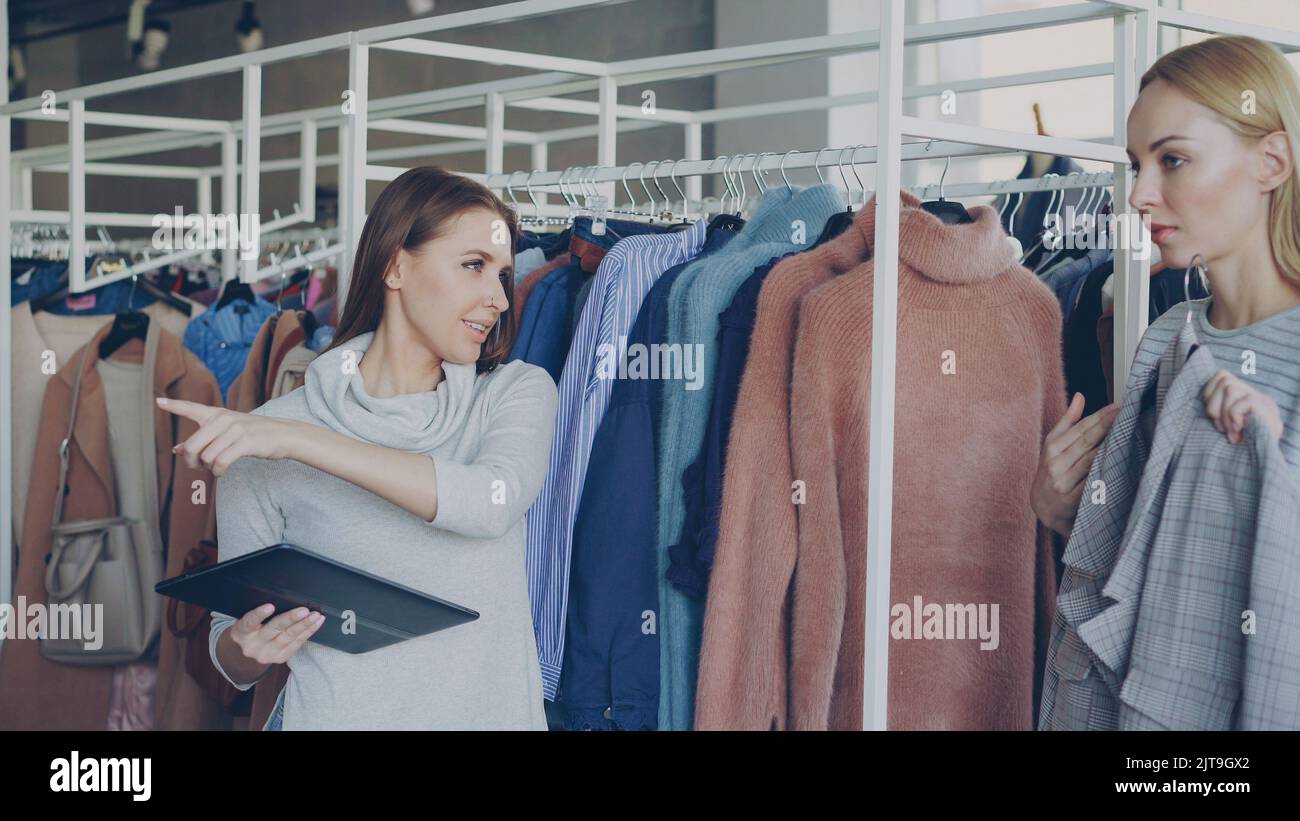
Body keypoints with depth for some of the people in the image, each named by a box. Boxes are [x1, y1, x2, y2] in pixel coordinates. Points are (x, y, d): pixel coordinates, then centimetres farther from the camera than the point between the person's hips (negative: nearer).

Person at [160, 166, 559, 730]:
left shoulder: (519, 392, -3)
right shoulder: (266, 435, -7)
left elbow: (493, 502, -24)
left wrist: (302, 442, -25)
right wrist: (249, 647, -22)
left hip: (493, 707, 2)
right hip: (336, 714, -1)